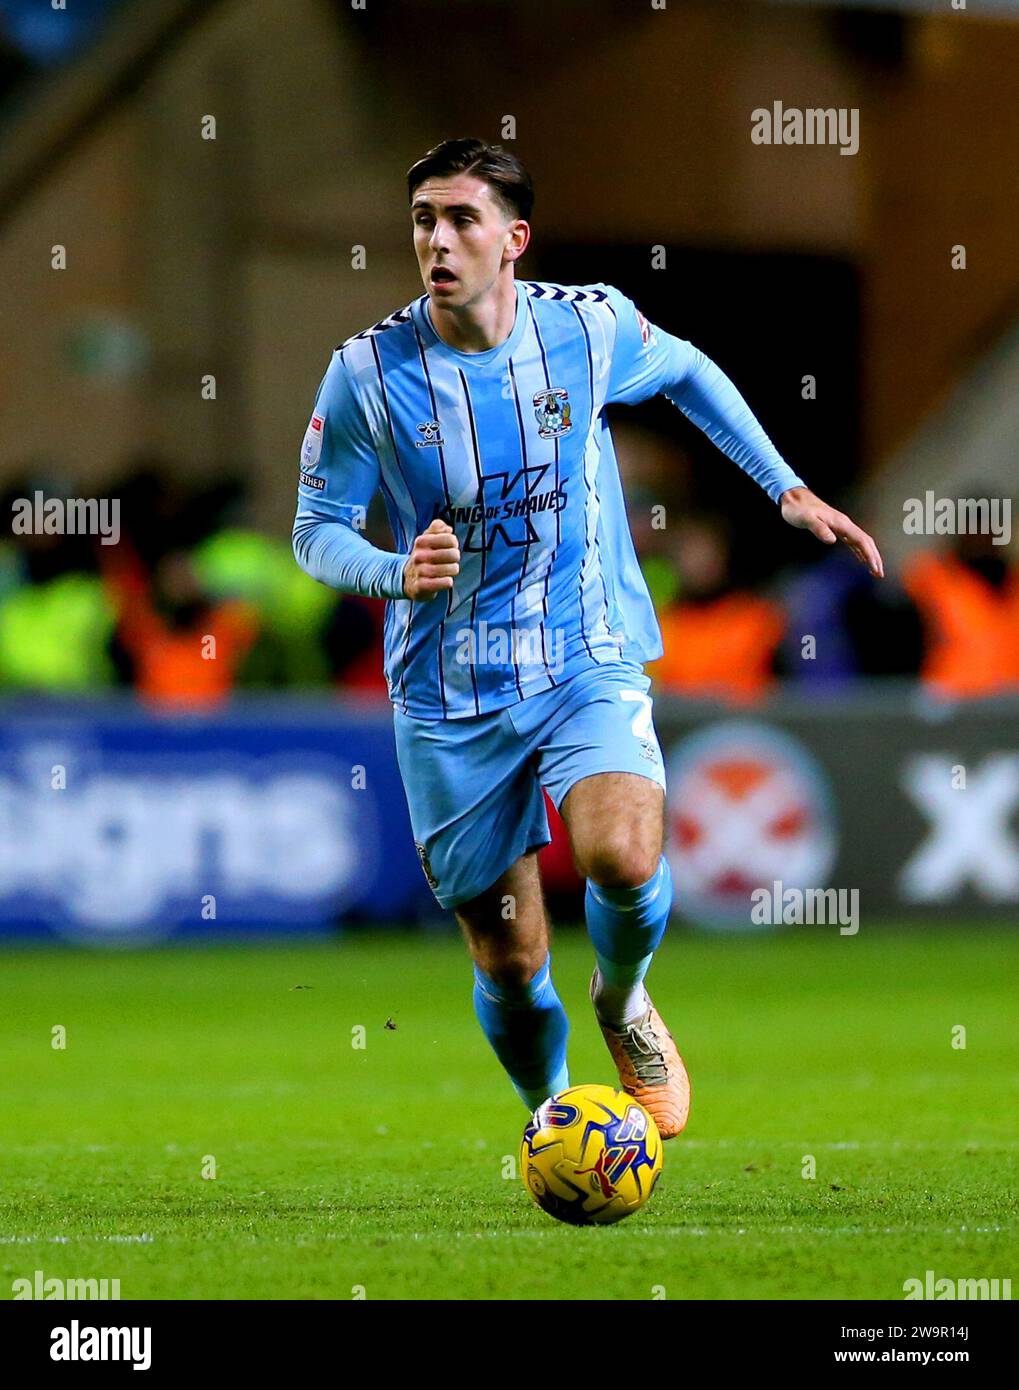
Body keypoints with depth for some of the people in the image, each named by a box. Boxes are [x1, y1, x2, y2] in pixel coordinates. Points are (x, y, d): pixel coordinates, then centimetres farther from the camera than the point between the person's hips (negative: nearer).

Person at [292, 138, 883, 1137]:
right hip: (450, 698, 0)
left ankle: (622, 1001, 7)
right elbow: (314, 532, -2)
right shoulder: (367, 373, -10)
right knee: (509, 962, 3)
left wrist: (788, 490, 13)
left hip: (590, 666, 0)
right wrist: (396, 573, -23)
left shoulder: (592, 325, -6)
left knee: (622, 859, -28)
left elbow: (687, 373, 17)